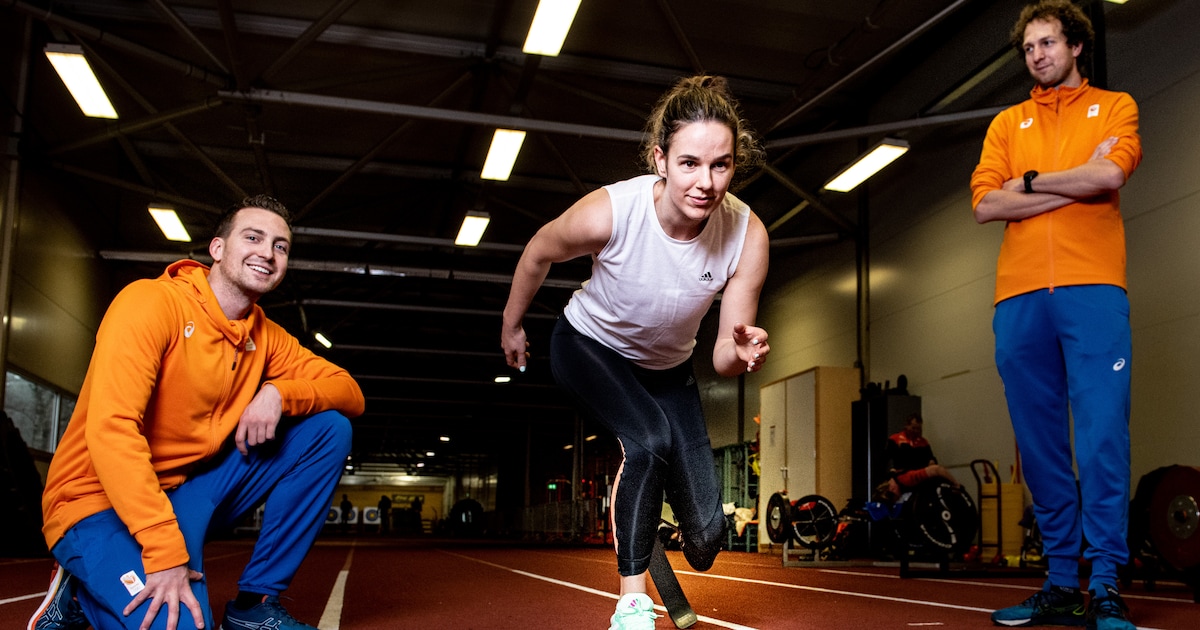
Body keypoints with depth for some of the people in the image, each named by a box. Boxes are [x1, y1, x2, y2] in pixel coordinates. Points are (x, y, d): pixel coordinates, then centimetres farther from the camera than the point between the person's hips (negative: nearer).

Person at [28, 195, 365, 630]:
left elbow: (350, 393, 3)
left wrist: (279, 393, -19)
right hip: (103, 504, -7)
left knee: (328, 428, -6)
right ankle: (83, 595, 4)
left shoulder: (266, 337, 5)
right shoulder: (152, 302, -15)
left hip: (191, 492, 7)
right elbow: (111, 428, -26)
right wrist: (164, 553, -32)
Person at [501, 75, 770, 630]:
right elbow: (538, 254, -12)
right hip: (588, 345, -2)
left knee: (706, 537, -4)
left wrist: (742, 352, -45)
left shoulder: (747, 235, -28)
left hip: (667, 368, 3)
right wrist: (511, 328, 2)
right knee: (650, 439, -34)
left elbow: (723, 357, -22)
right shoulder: (608, 212, -35)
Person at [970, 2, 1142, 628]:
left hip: (1092, 288, -3)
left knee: (1102, 434, -10)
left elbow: (1109, 176, -6)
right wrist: (1074, 185, 0)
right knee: (1038, 440, 2)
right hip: (1019, 295, 3)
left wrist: (1029, 182, 3)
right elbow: (985, 205, 6)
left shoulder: (1114, 106, 15)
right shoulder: (1007, 124, 21)